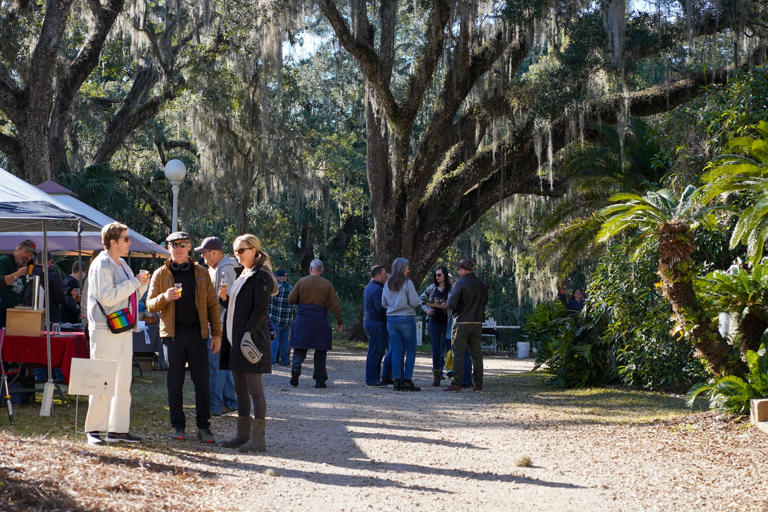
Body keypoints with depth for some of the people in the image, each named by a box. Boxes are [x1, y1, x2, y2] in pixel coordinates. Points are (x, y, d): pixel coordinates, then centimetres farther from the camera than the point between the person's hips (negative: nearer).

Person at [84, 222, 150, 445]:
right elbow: (107, 296, -23)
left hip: (124, 330, 9)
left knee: (123, 382, 10)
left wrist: (142, 284, 5)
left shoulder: (122, 265, 18)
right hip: (106, 332, -9)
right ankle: (93, 430, -3)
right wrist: (134, 282, -17)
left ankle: (118, 429, 15)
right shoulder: (101, 265, -11)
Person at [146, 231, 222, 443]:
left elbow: (212, 305, 10)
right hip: (173, 333, 0)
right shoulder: (161, 274, 8)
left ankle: (203, 427, 5)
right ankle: (178, 427, 10)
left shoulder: (201, 273, 10)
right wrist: (165, 297, -16)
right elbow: (150, 305, 5)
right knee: (175, 382, 2)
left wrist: (217, 333, 3)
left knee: (202, 382, -1)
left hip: (197, 332, 1)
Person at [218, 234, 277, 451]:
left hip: (251, 338, -9)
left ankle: (258, 438, -6)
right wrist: (223, 297, 2)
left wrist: (249, 333, -23)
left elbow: (260, 309, -16)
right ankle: (243, 434, 18)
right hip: (235, 338, 9)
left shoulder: (261, 277, -9)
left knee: (254, 389, -7)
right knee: (240, 389, 12)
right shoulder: (239, 274, 18)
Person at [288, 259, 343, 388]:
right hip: (320, 322, 0)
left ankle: (296, 367, -18)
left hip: (302, 320, 0)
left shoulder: (302, 281, 2)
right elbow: (335, 305, -1)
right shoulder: (327, 284, 2)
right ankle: (320, 380, 6)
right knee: (320, 351, 8)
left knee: (300, 348, 9)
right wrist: (339, 322, 6)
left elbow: (291, 299, -1)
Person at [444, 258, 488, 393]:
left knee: (458, 353, -2)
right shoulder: (481, 284, 7)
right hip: (477, 322, 6)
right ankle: (478, 384, 9)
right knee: (476, 353, 9)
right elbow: (485, 301, 17)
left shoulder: (460, 283, -12)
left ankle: (456, 383, -6)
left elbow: (451, 304, -15)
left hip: (462, 322, -6)